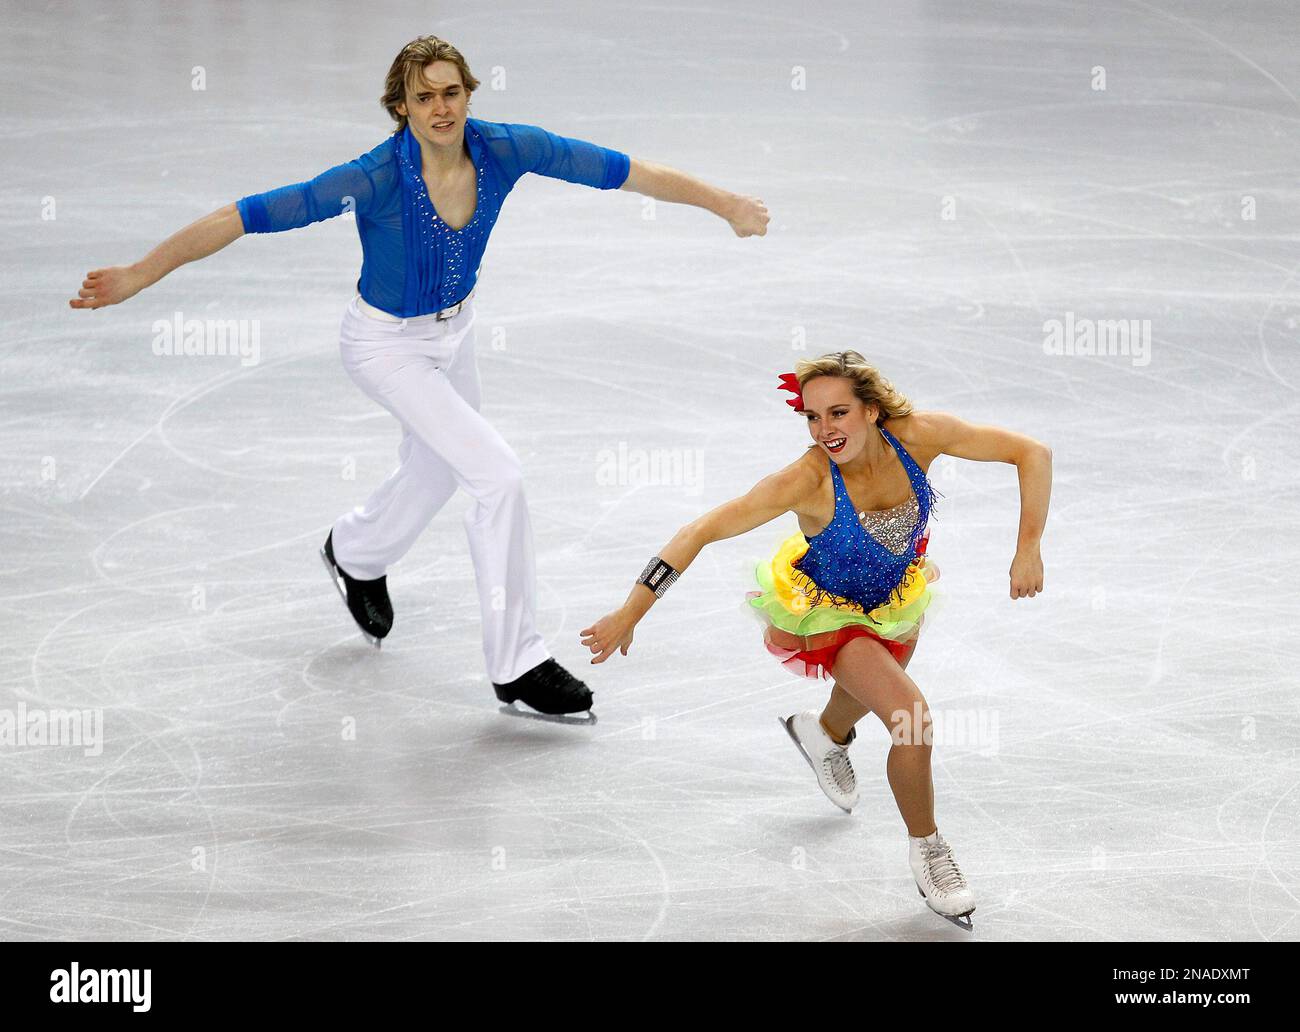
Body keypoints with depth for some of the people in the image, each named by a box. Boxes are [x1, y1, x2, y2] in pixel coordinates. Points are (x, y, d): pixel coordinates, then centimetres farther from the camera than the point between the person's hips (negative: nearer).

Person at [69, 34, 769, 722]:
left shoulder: (504, 150, -21)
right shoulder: (376, 178, -33)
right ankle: (517, 667, -5)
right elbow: (246, 217, -33)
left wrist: (725, 204, -16)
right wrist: (140, 274, -37)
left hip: (452, 331, 6)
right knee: (498, 475, -17)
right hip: (387, 346, -6)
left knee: (435, 473, 28)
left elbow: (624, 171, -16)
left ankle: (353, 555, 63)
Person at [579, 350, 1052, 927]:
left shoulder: (918, 436, -30)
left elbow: (1032, 453, -21)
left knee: (875, 692, 31)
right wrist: (630, 613, -36)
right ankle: (926, 852, 5)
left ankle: (825, 734, 68)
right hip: (827, 612, -5)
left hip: (896, 597, 5)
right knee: (911, 717, -20)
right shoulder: (808, 480, -37)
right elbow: (700, 532, -35)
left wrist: (1028, 548, -28)